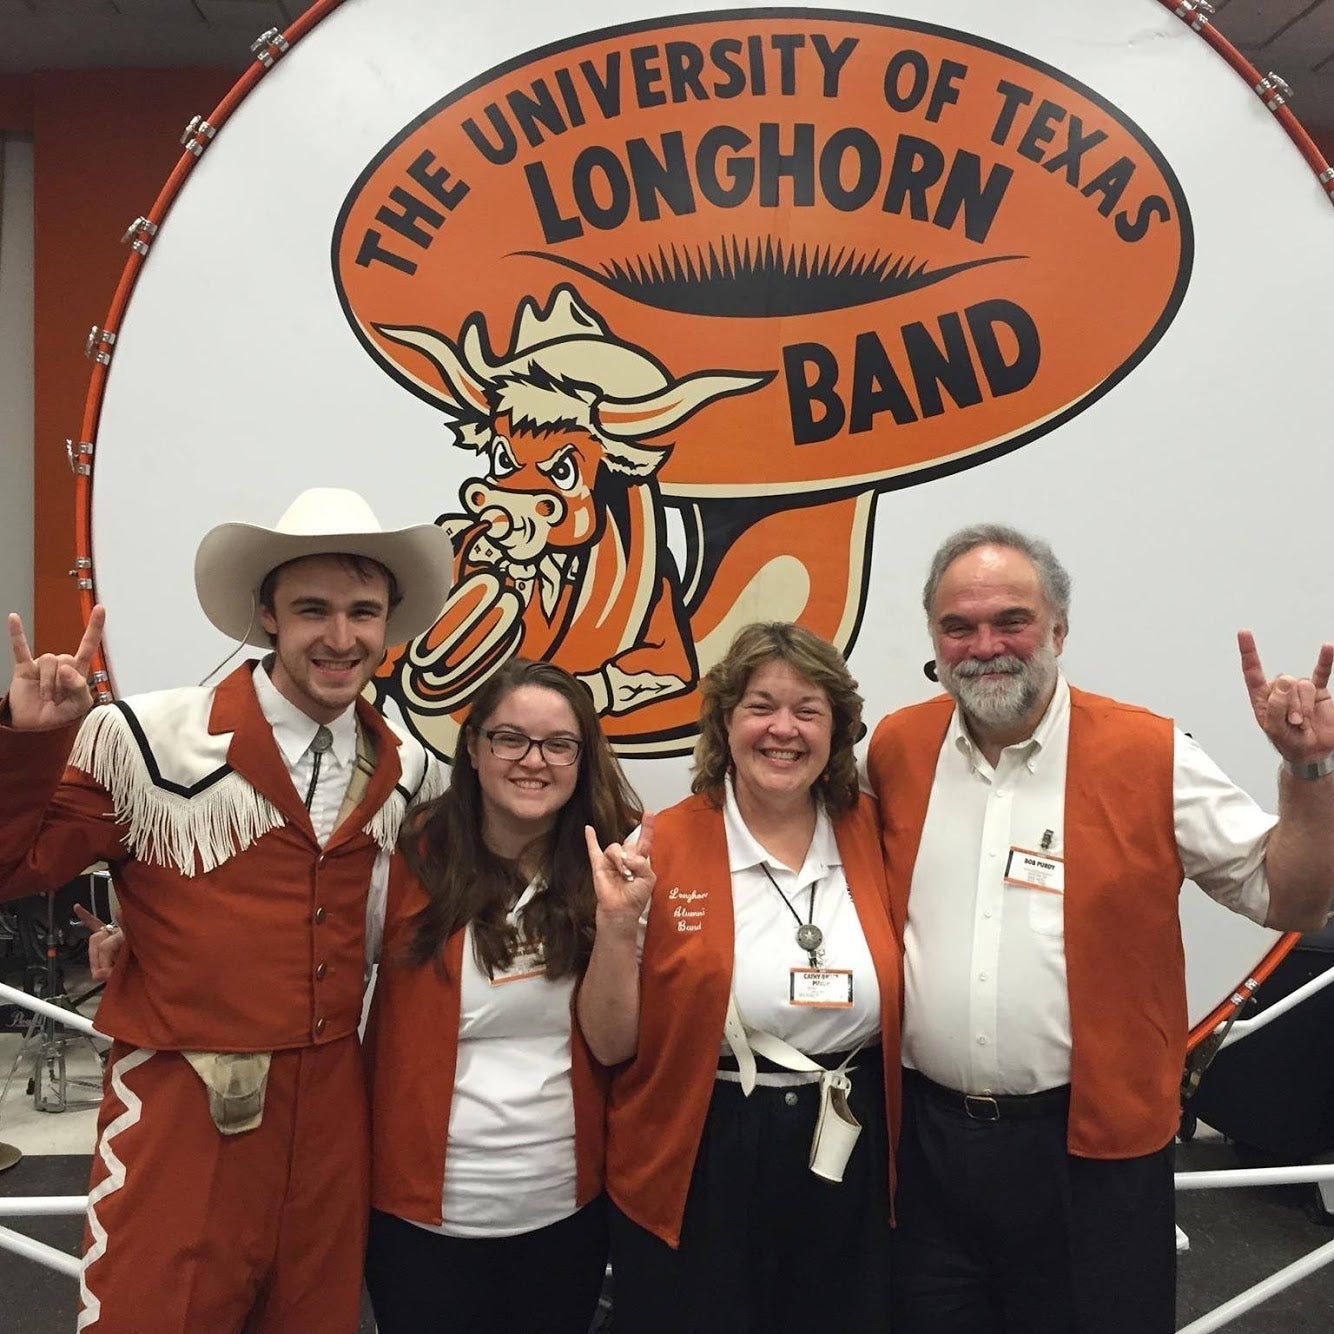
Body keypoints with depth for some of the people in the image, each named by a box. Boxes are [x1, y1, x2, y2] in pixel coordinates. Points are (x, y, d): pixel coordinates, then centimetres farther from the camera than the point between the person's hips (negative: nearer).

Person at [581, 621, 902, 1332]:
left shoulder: (871, 831, -1)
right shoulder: (661, 848, -8)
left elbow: (899, 1002, 10)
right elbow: (612, 1045, -7)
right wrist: (616, 925, -20)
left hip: (849, 1165, 3)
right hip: (697, 1170, -2)